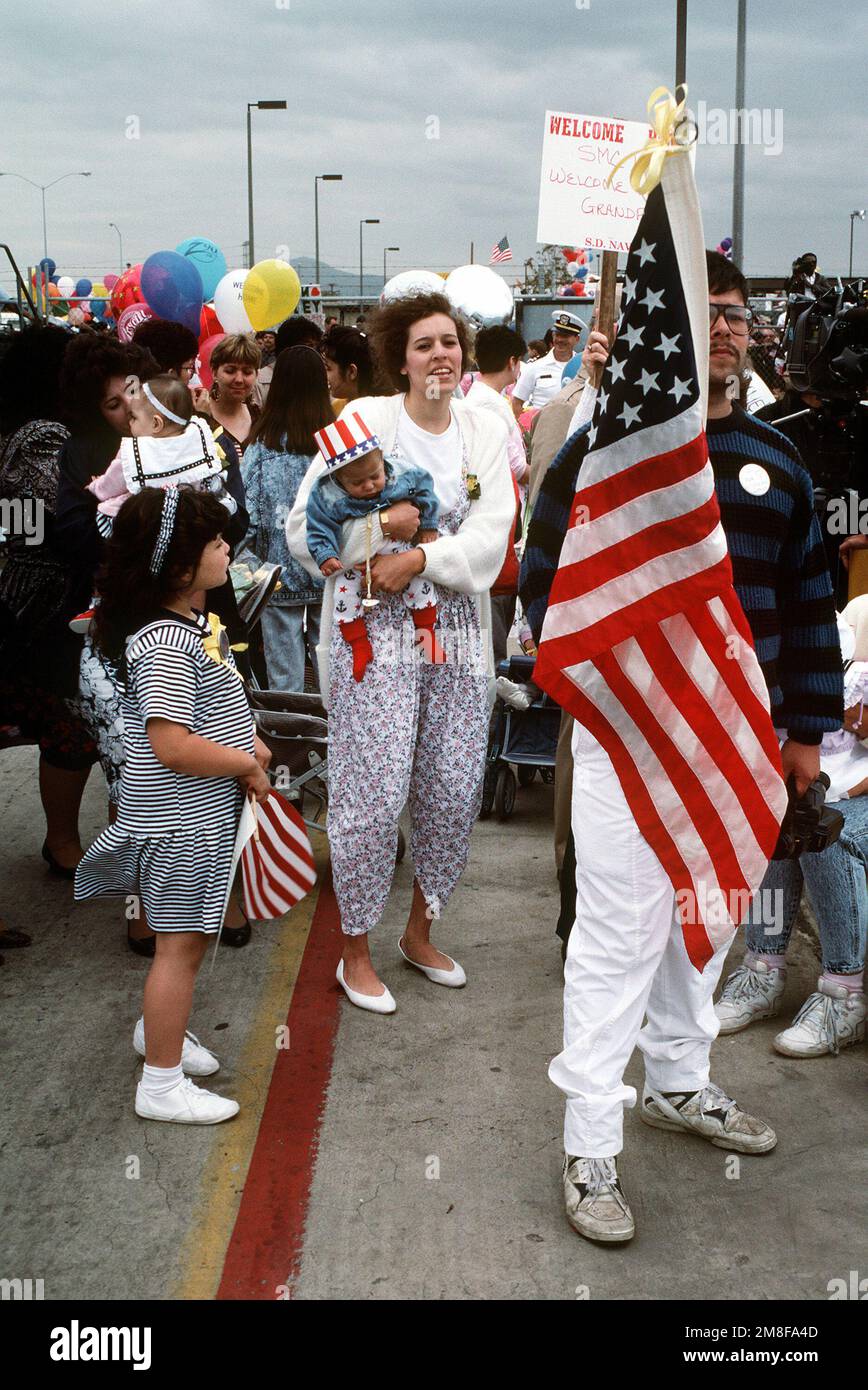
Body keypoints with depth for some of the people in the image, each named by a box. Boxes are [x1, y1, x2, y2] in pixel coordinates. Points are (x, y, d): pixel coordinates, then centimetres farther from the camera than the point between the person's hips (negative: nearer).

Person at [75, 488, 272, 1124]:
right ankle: (161, 1085, 11)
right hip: (179, 823, -10)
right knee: (182, 942, -1)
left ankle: (159, 1028, 43)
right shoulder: (165, 647, -25)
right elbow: (173, 746, -31)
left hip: (200, 816, 10)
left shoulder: (189, 624, 8)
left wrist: (246, 741, 7)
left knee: (190, 934, 23)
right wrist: (247, 765, -18)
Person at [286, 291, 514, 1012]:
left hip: (457, 627, 4)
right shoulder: (364, 420, 0)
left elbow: (491, 537, -3)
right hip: (375, 627, -4)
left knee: (455, 791, 6)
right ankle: (356, 952, 13)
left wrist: (418, 558, -16)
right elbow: (305, 531, -4)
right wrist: (378, 524, -19)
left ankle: (420, 930, 29)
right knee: (374, 796, -7)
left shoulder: (486, 431, 9)